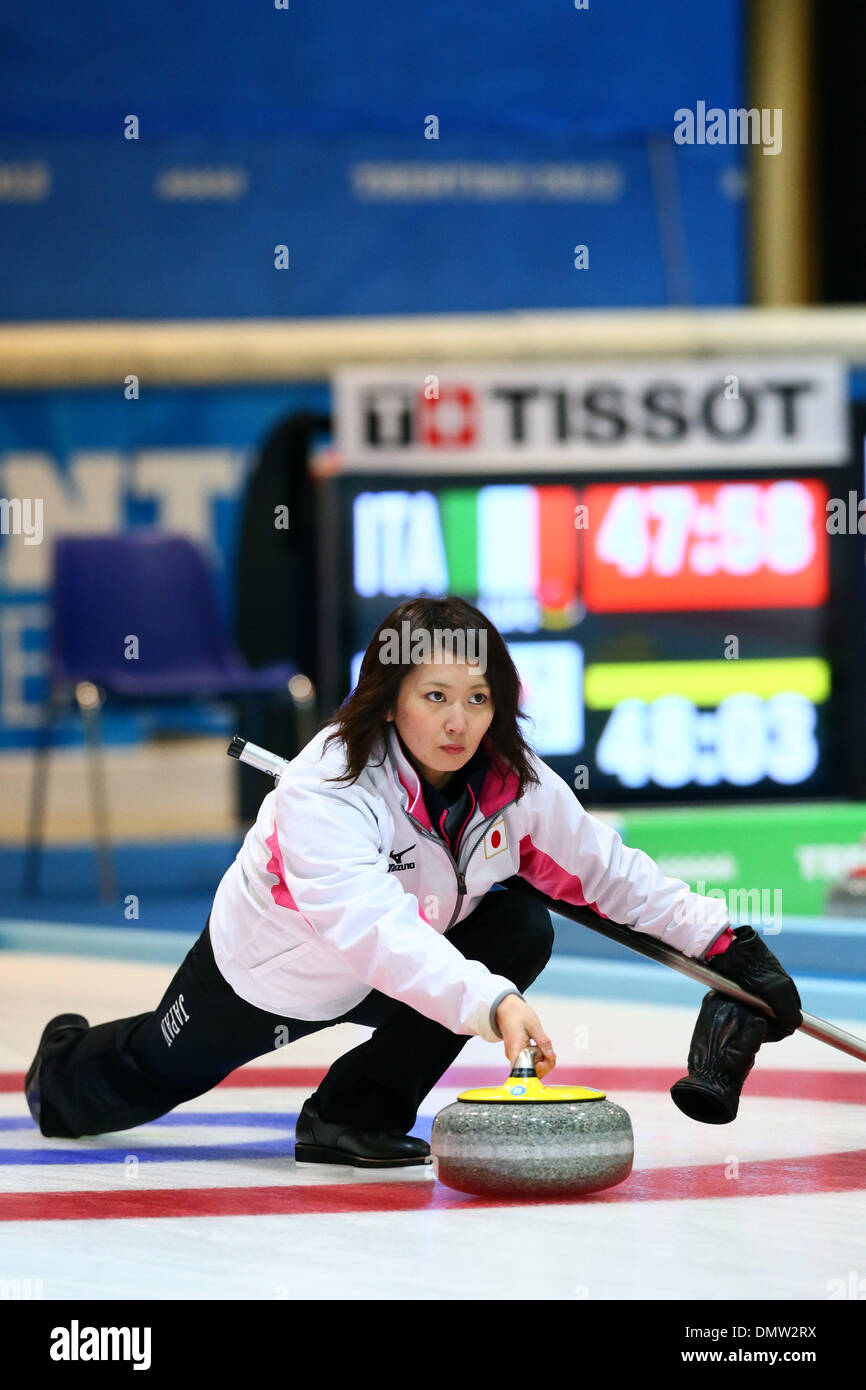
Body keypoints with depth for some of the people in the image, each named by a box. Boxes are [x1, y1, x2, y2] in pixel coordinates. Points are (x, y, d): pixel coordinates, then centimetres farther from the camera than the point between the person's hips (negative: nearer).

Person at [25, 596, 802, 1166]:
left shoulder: (511, 782, -23)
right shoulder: (326, 791, -42)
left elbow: (606, 869, -9)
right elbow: (376, 933, -57)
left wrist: (724, 941, -16)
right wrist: (491, 1004, -70)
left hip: (414, 960, 4)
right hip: (264, 972, -4)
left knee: (522, 930, -22)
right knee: (155, 1075, 18)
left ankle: (354, 1113, -11)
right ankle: (67, 1066, 59)